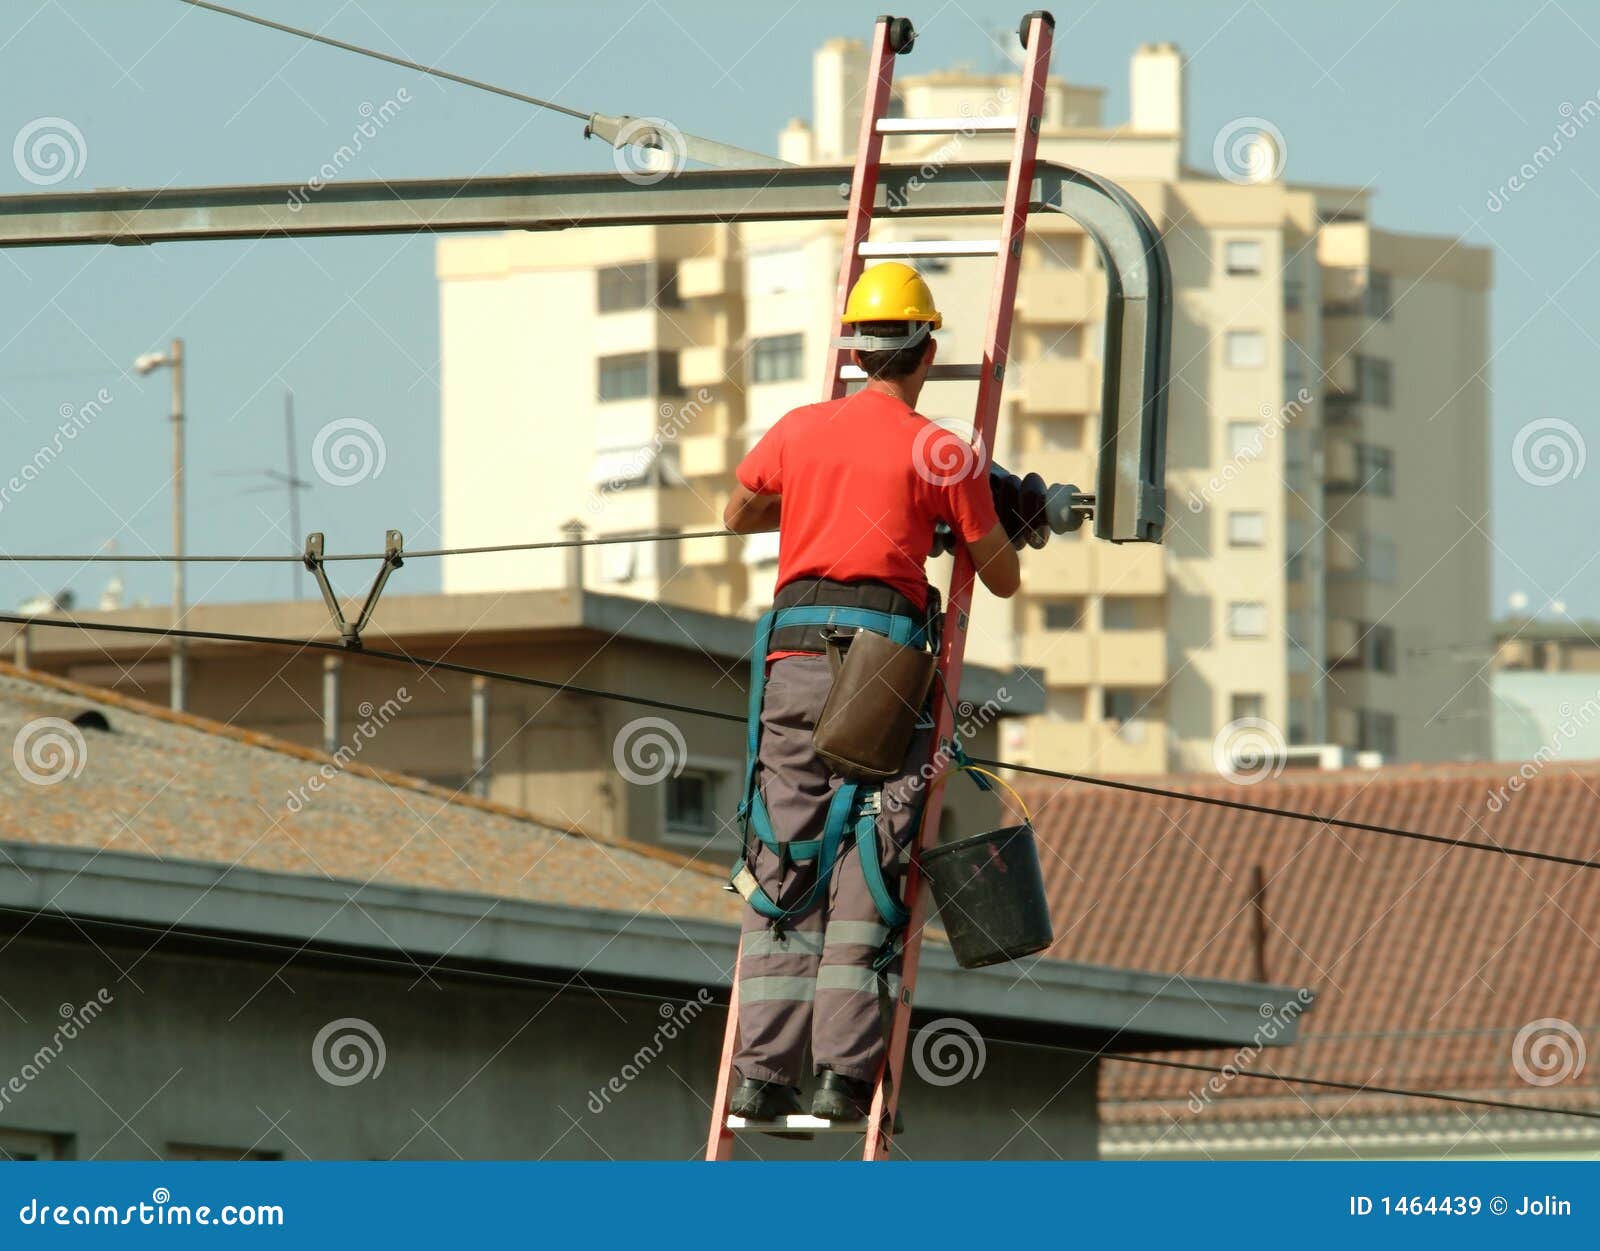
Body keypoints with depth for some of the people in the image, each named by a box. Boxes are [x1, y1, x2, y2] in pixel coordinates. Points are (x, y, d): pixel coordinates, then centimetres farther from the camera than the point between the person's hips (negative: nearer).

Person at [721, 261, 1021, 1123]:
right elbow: (1003, 580, 11)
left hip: (794, 659, 3)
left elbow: (737, 516, 33)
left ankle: (763, 1072, -6)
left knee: (782, 863, 3)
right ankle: (842, 1072, -12)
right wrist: (988, 521, 33)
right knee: (864, 869, -4)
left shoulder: (799, 431, 13)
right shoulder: (942, 454, 3)